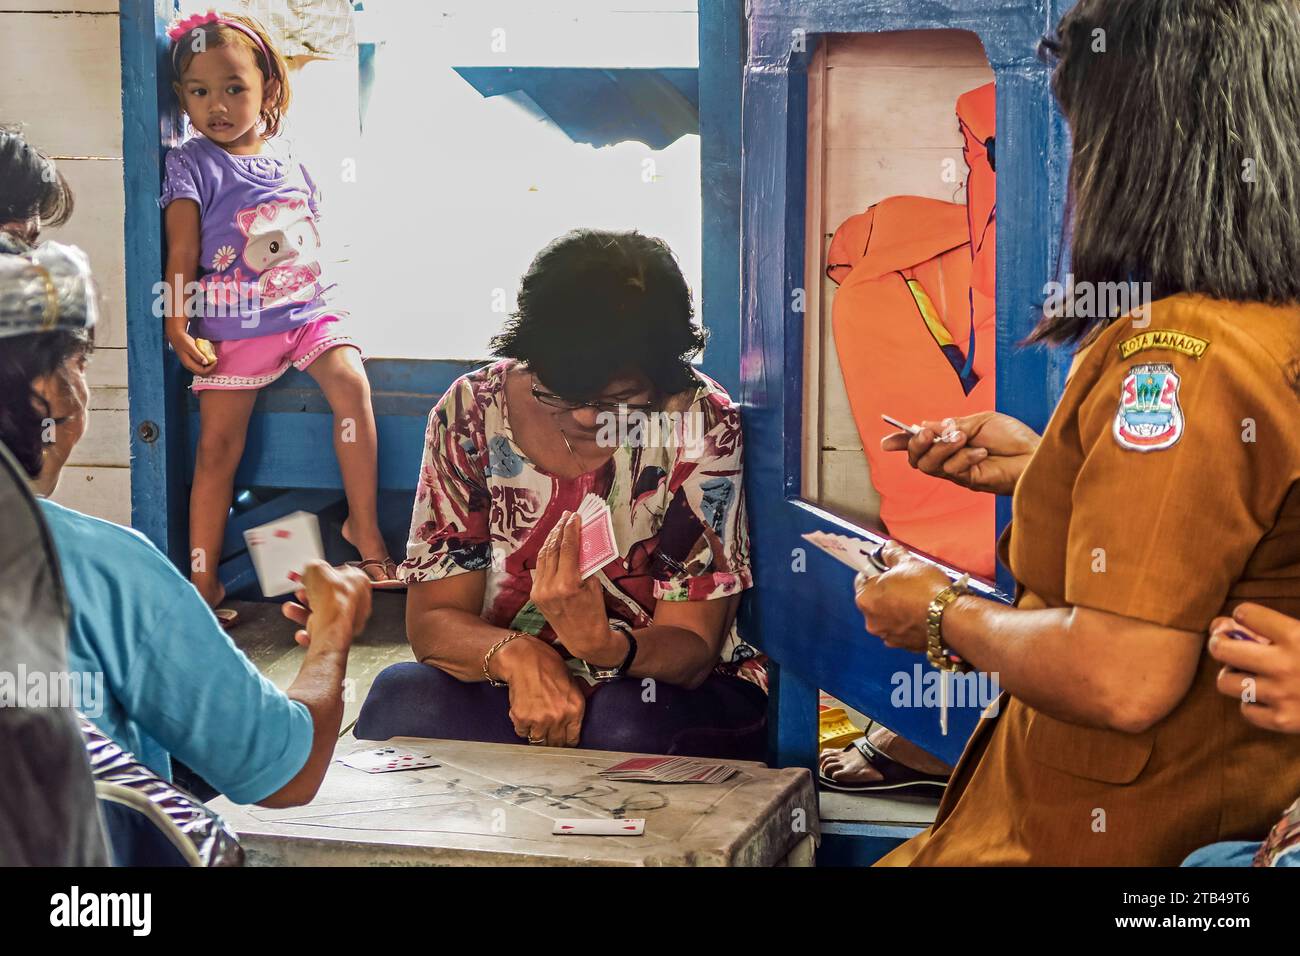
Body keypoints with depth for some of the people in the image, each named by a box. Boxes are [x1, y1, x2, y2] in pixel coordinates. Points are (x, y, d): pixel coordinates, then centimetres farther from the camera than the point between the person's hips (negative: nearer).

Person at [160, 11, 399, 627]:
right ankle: (202, 584, 4)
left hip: (306, 310, 3)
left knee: (350, 382, -22)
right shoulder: (191, 166, -1)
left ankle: (365, 526, -11)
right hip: (233, 325, -3)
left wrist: (332, 296, 12)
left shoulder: (291, 165, 10)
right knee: (218, 443, -3)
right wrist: (177, 327, -11)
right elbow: (182, 254, -5)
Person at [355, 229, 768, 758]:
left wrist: (604, 645, -37)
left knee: (629, 722, -36)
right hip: (510, 690, 1)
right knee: (402, 699, -30)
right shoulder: (471, 413, -7)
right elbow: (432, 619, -6)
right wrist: (518, 655, -30)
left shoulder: (702, 426, -13)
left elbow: (692, 646, -13)